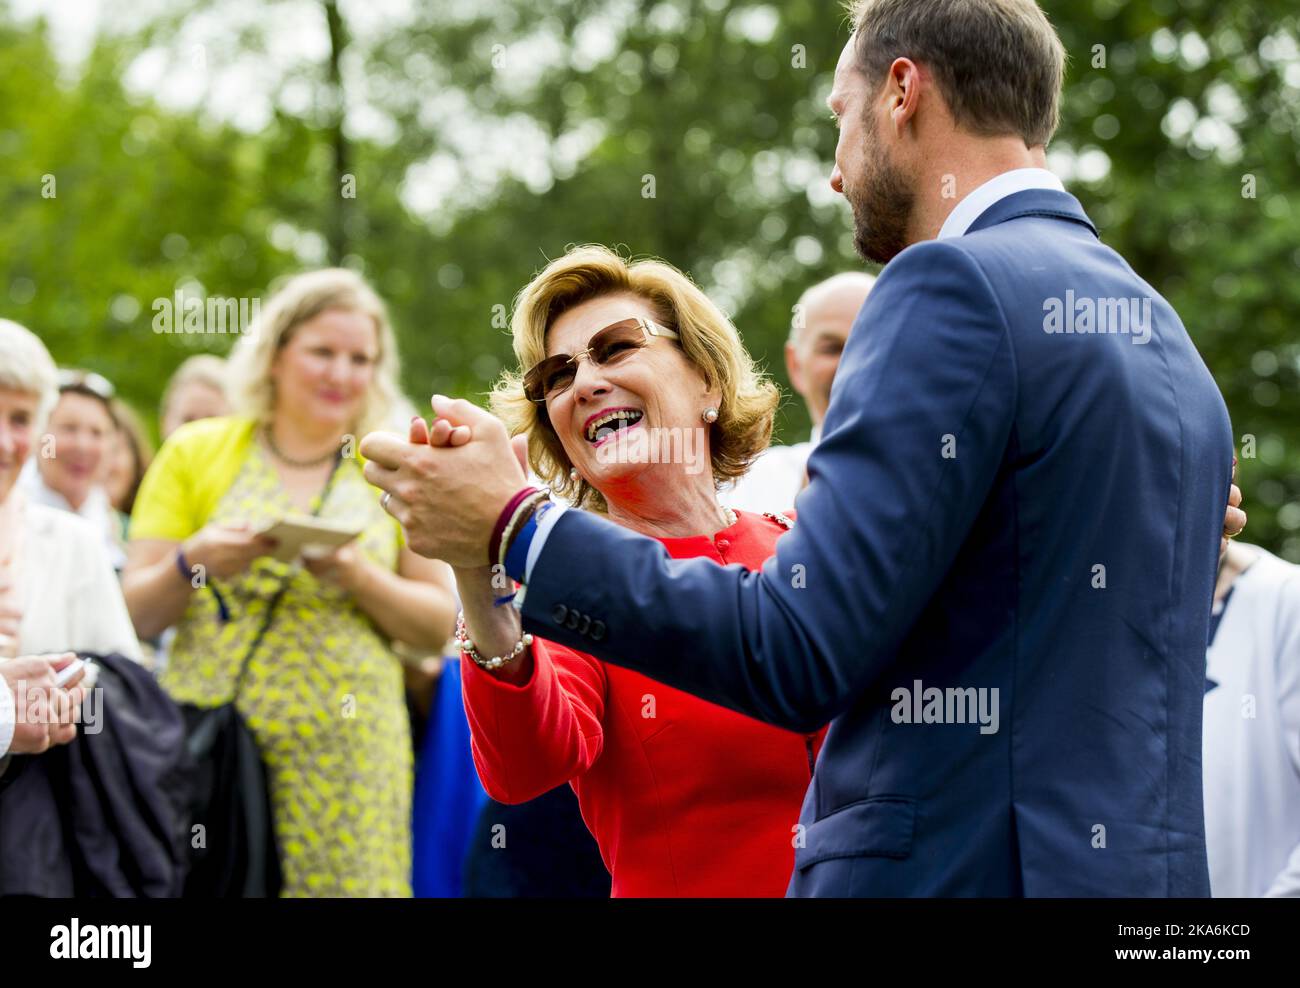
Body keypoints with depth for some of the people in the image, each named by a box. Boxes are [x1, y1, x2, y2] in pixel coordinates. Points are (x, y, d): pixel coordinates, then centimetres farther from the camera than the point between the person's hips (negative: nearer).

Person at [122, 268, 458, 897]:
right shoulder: (197, 451, 7)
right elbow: (135, 615, 6)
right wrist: (194, 562, -13)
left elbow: (441, 624, 7)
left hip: (346, 759, 1)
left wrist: (358, 577, -10)